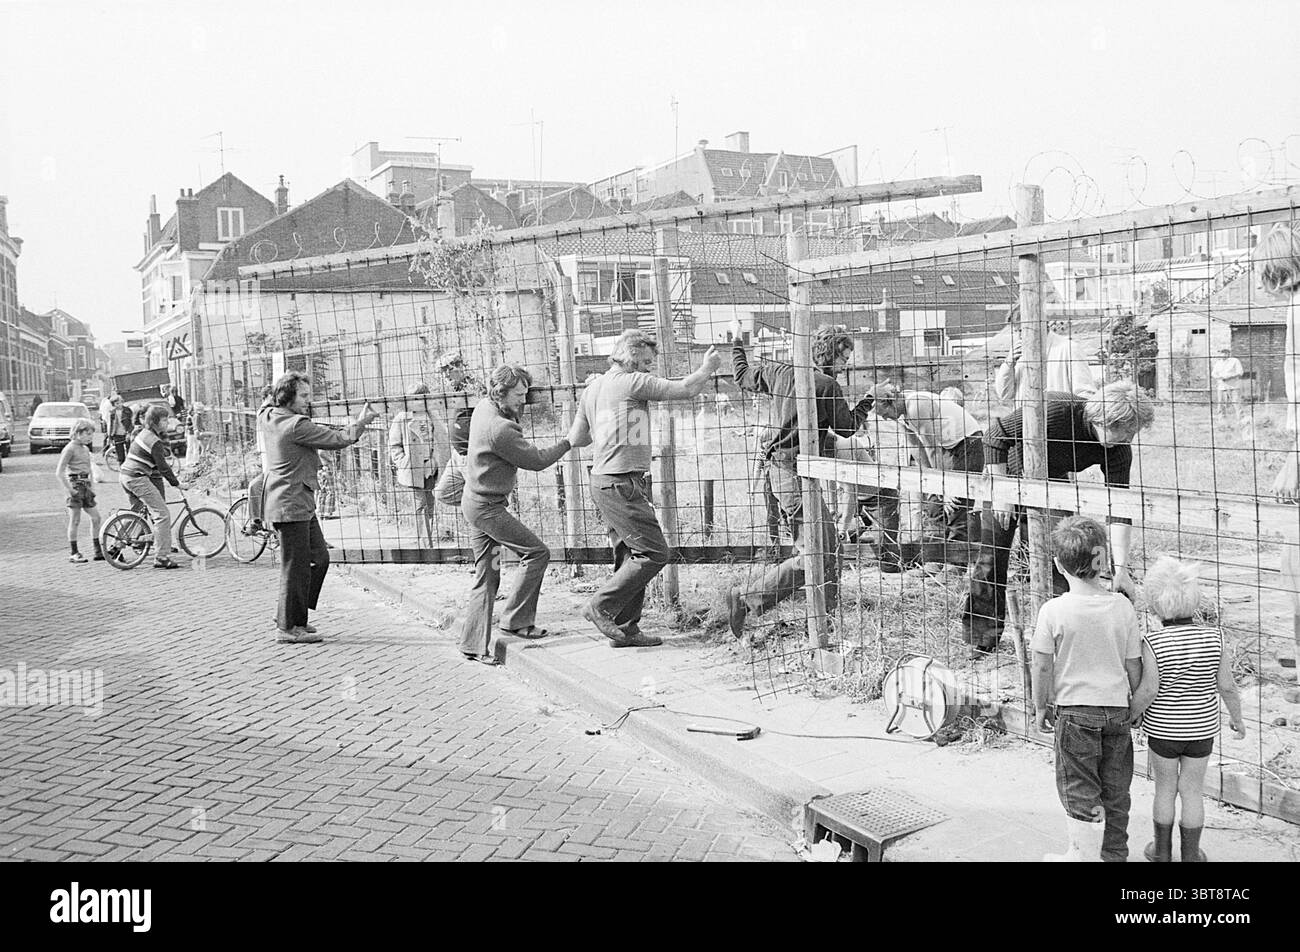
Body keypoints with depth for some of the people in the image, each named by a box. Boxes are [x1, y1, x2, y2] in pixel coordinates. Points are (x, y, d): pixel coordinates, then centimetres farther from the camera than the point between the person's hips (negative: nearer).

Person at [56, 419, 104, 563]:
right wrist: (70, 489, -18)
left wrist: (91, 485, 17)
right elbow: (59, 473, -16)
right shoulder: (70, 448, -11)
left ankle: (98, 551, 10)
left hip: (85, 486, 8)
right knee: (75, 521, -2)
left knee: (95, 517, 5)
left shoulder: (85, 449, 14)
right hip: (75, 486, -8)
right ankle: (73, 553, 5)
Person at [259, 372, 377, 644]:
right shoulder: (296, 425, -20)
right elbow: (337, 440, -15)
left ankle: (291, 616, 23)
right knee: (296, 566, -2)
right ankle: (288, 627, 7)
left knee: (319, 557, 16)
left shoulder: (267, 417, 6)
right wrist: (360, 423, 0)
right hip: (291, 504, -10)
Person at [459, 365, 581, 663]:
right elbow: (536, 460, -17)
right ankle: (515, 620, 3)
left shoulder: (484, 408, 6)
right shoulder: (499, 428, -24)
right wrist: (568, 441, -8)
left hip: (475, 502, 10)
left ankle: (474, 644, 12)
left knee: (486, 576, 11)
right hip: (486, 507, -10)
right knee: (537, 552, -5)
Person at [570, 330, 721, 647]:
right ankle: (600, 607, -3)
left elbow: (578, 438, 21)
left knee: (632, 555, 13)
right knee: (654, 553, -7)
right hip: (621, 483, -10)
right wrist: (707, 368, 8)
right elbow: (686, 390, -9)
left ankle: (625, 628, 15)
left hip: (604, 481, 10)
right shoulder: (632, 382, -10)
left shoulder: (593, 387, 16)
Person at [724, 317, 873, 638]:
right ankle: (745, 599, -8)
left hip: (777, 469, 10)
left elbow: (743, 376, 24)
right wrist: (870, 398, 17)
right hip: (795, 471, -10)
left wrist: (737, 341, 38)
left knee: (829, 547, 15)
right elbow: (847, 426, 1)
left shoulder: (779, 372, 8)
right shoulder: (826, 385, -11)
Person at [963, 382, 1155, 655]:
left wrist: (1121, 569, -33)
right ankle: (981, 638, 9)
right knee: (991, 556, -4)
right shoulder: (1055, 410, -38)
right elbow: (995, 435, -28)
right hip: (1004, 474, -4)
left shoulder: (1119, 451, -23)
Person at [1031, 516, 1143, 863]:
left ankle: (1083, 855, 12)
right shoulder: (1122, 606, -4)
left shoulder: (1053, 610, -14)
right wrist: (1136, 703, 18)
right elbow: (1134, 665, 2)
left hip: (1075, 710, -4)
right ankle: (1115, 854, 30)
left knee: (1081, 792, 7)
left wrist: (1041, 707, 6)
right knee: (1115, 791, 16)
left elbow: (1042, 667, -8)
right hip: (1117, 708, 4)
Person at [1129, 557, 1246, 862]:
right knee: (1192, 791, 15)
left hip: (1163, 730, -2)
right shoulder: (1213, 638, -12)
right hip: (1202, 729, 2)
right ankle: (1190, 855, 25)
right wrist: (1237, 718, 11)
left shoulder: (1153, 643, -20)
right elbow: (1227, 686, -5)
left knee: (1165, 789, 16)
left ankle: (1162, 851, 30)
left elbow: (1147, 691, -18)